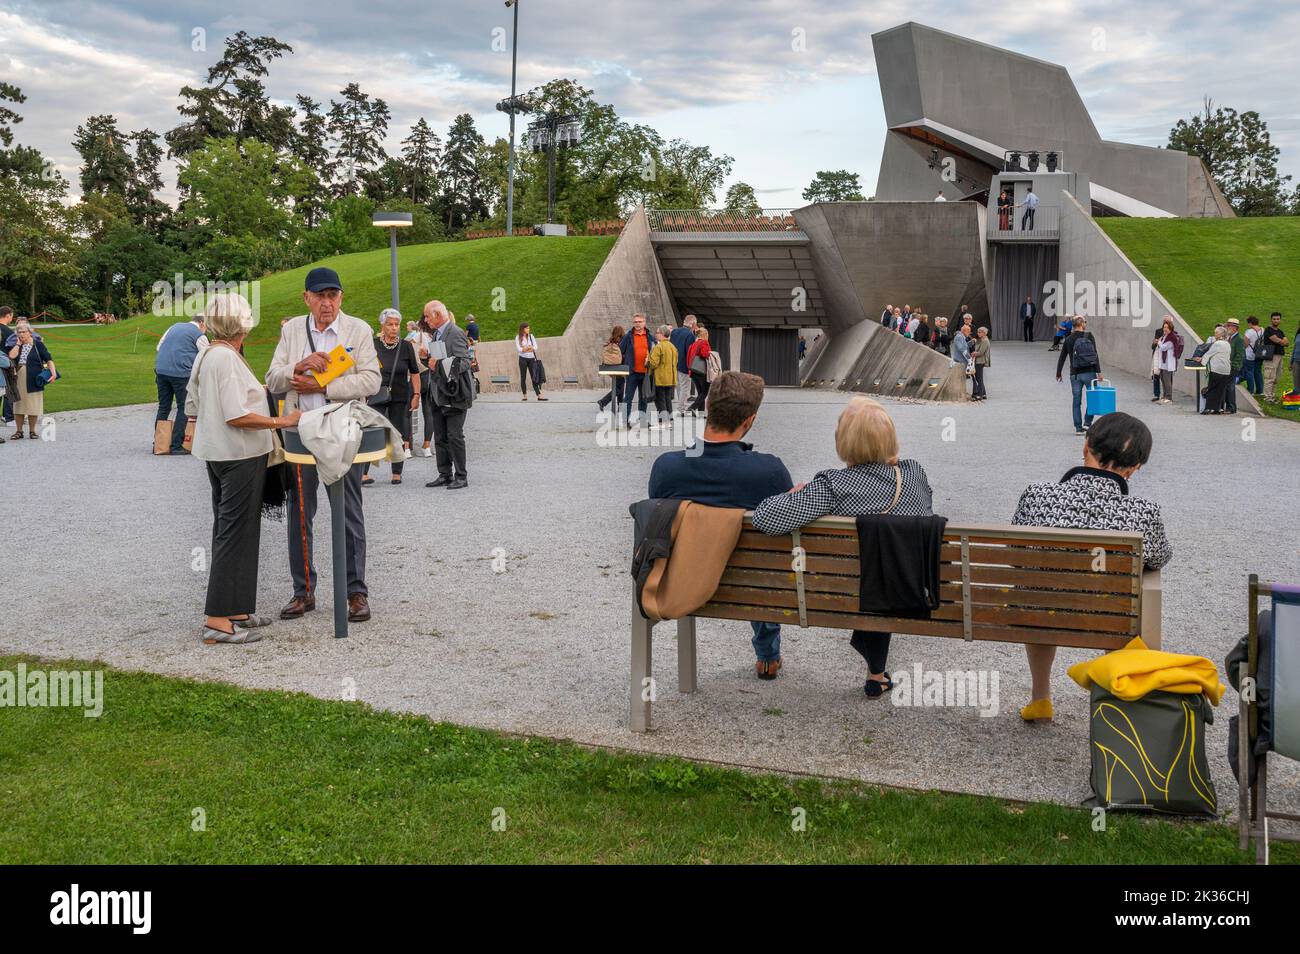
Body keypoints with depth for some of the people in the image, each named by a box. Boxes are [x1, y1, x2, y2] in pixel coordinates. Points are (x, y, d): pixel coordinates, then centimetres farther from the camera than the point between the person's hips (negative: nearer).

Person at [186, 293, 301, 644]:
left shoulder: (205, 356, 11)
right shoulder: (226, 358, -19)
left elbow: (192, 408, 18)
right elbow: (237, 416, -24)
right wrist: (281, 421, -19)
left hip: (216, 453, 10)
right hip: (239, 455, -10)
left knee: (227, 532, 15)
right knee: (236, 534, -6)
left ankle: (234, 610, 23)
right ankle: (219, 620, -5)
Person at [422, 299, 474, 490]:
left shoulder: (456, 334, -13)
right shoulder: (437, 334, 15)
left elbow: (464, 363, -20)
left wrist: (439, 364, -22)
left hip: (455, 395, -9)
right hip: (439, 394, 9)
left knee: (455, 436, -5)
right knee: (440, 437, 11)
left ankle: (461, 477, 2)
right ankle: (445, 475, 18)